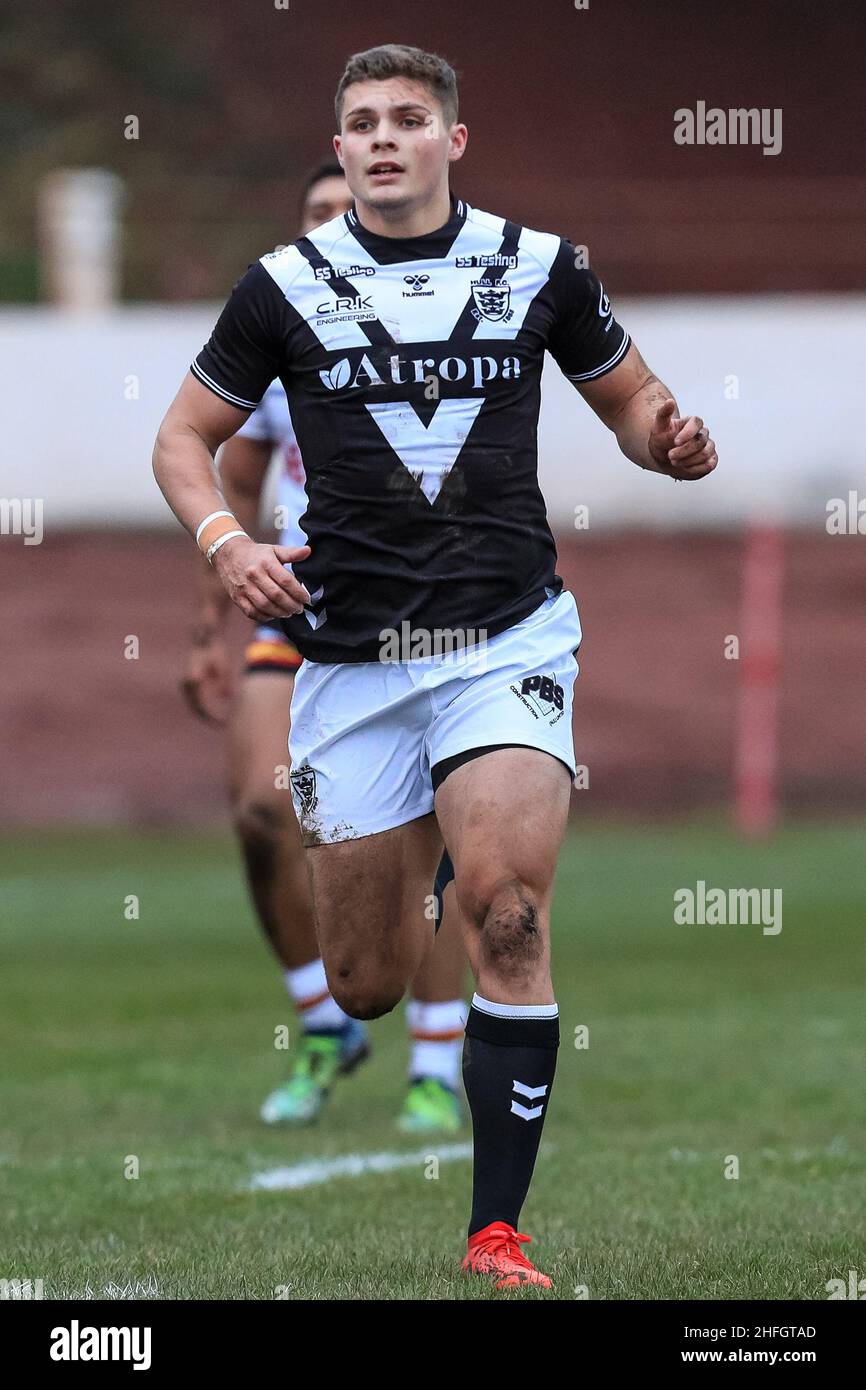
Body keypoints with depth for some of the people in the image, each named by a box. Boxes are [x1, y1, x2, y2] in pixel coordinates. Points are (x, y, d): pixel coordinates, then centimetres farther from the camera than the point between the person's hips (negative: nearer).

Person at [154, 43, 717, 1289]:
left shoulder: (540, 268, 3)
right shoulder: (287, 286, 2)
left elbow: (629, 400, 16)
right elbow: (184, 437, 9)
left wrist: (673, 440, -8)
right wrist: (222, 538, -11)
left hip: (506, 641, -1)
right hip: (350, 657, 1)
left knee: (507, 917, -21)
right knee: (365, 987, 6)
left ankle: (497, 1232, -14)